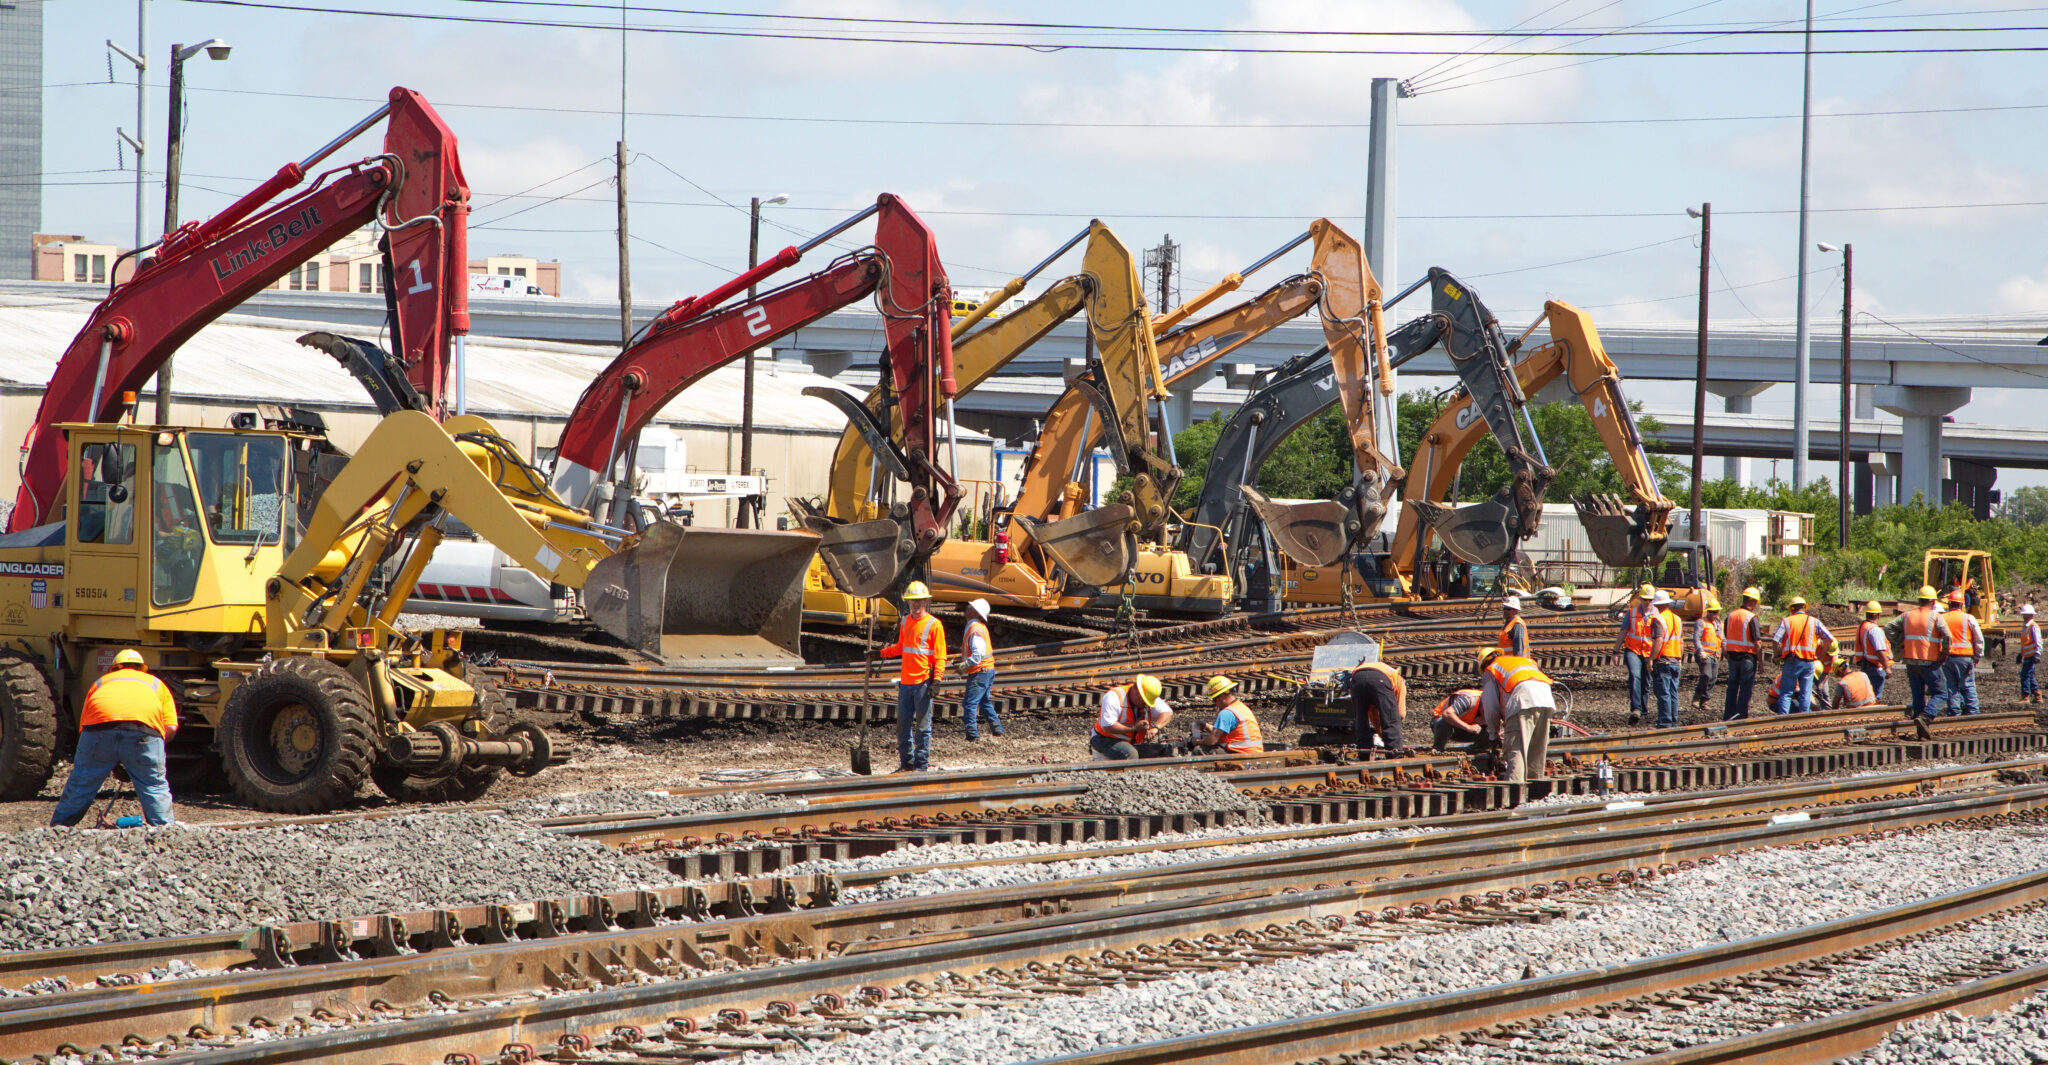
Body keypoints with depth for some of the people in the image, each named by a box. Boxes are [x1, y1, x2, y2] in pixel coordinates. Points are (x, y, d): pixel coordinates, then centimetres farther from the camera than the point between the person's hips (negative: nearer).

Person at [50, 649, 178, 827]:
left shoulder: (101, 682, 36)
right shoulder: (156, 684, 34)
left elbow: (83, 724, 28)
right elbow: (171, 728, 19)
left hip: (99, 725, 1)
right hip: (144, 728, -1)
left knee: (80, 785, 13)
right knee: (154, 786, 9)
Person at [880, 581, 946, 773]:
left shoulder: (933, 624, -5)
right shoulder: (905, 622, 14)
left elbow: (939, 656, -7)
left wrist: (937, 680, -15)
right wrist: (881, 653, 23)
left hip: (923, 683, -6)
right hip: (905, 681, 6)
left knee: (922, 725, -3)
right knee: (903, 724, 8)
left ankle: (921, 764, 2)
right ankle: (906, 762, 17)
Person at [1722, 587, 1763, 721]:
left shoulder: (1731, 614, 4)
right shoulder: (1751, 617, -15)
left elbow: (1725, 636, 10)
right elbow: (1756, 641, -17)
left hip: (1732, 655, 6)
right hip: (1747, 656, -6)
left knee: (1732, 686, 15)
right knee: (1746, 689, 2)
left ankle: (1728, 716, 19)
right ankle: (1741, 716, 1)